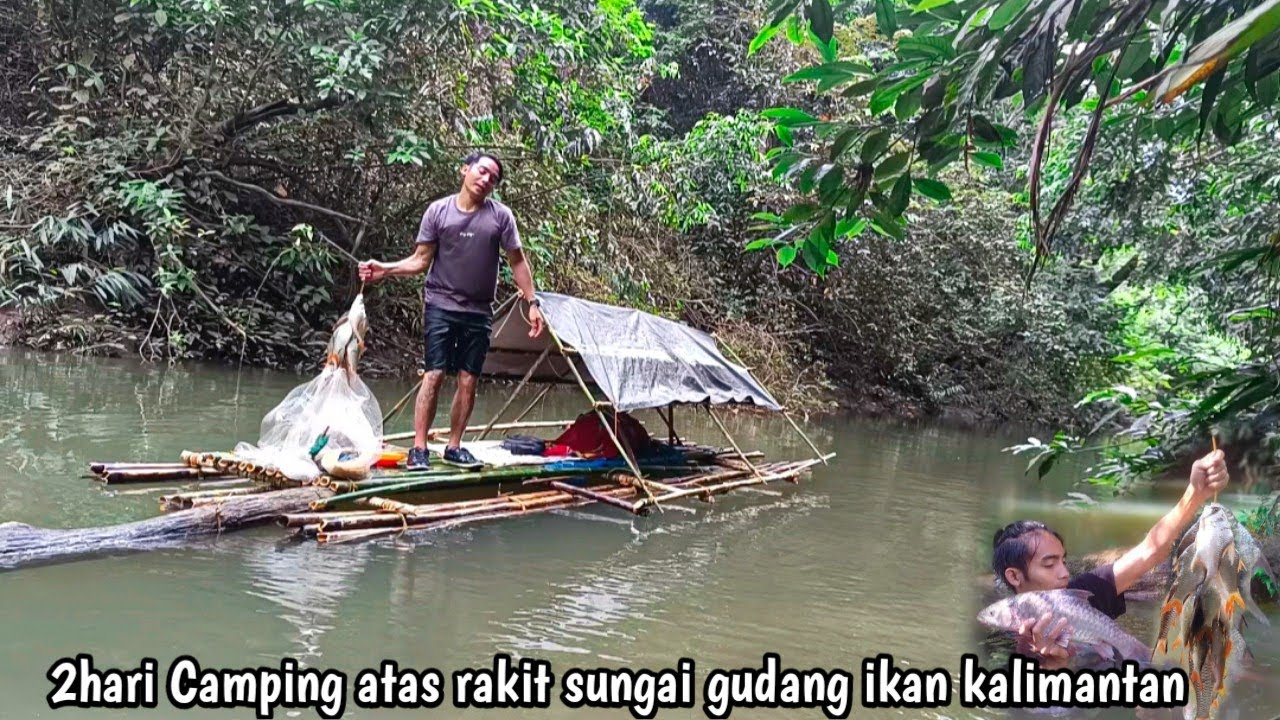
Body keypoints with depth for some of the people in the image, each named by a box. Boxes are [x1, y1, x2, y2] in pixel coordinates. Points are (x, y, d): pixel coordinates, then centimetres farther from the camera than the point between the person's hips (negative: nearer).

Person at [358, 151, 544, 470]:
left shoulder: (500, 215, 0)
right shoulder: (438, 210, -1)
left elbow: (518, 262, 5)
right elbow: (421, 260, 1)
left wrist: (532, 303, 1)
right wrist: (385, 269, -12)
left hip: (479, 312, 2)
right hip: (440, 305, -2)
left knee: (468, 380, 5)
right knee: (434, 375, -8)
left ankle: (454, 447, 16)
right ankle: (418, 449, -3)